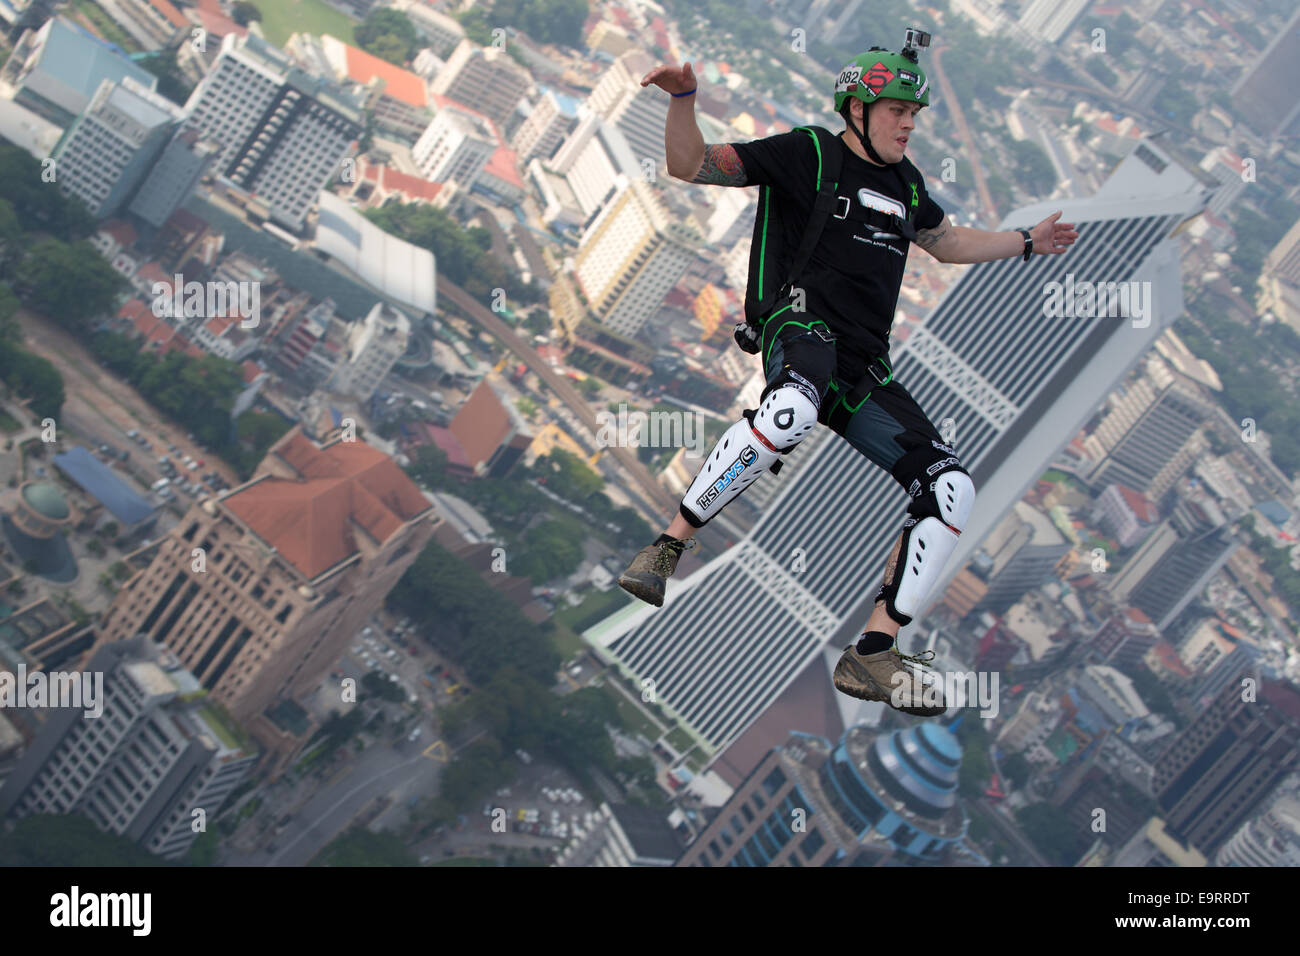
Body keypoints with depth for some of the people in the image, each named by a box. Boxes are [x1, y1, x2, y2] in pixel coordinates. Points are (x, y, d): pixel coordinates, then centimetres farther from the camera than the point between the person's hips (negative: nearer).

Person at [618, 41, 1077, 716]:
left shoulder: (904, 182, 21)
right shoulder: (807, 155, 1)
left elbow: (948, 243, 41)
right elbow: (690, 166, -5)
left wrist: (1027, 242, 42)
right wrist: (683, 99, -22)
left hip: (865, 371, 7)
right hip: (802, 326, -7)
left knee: (951, 494, -7)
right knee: (794, 409, -44)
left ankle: (870, 657, -2)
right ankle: (668, 546, -31)